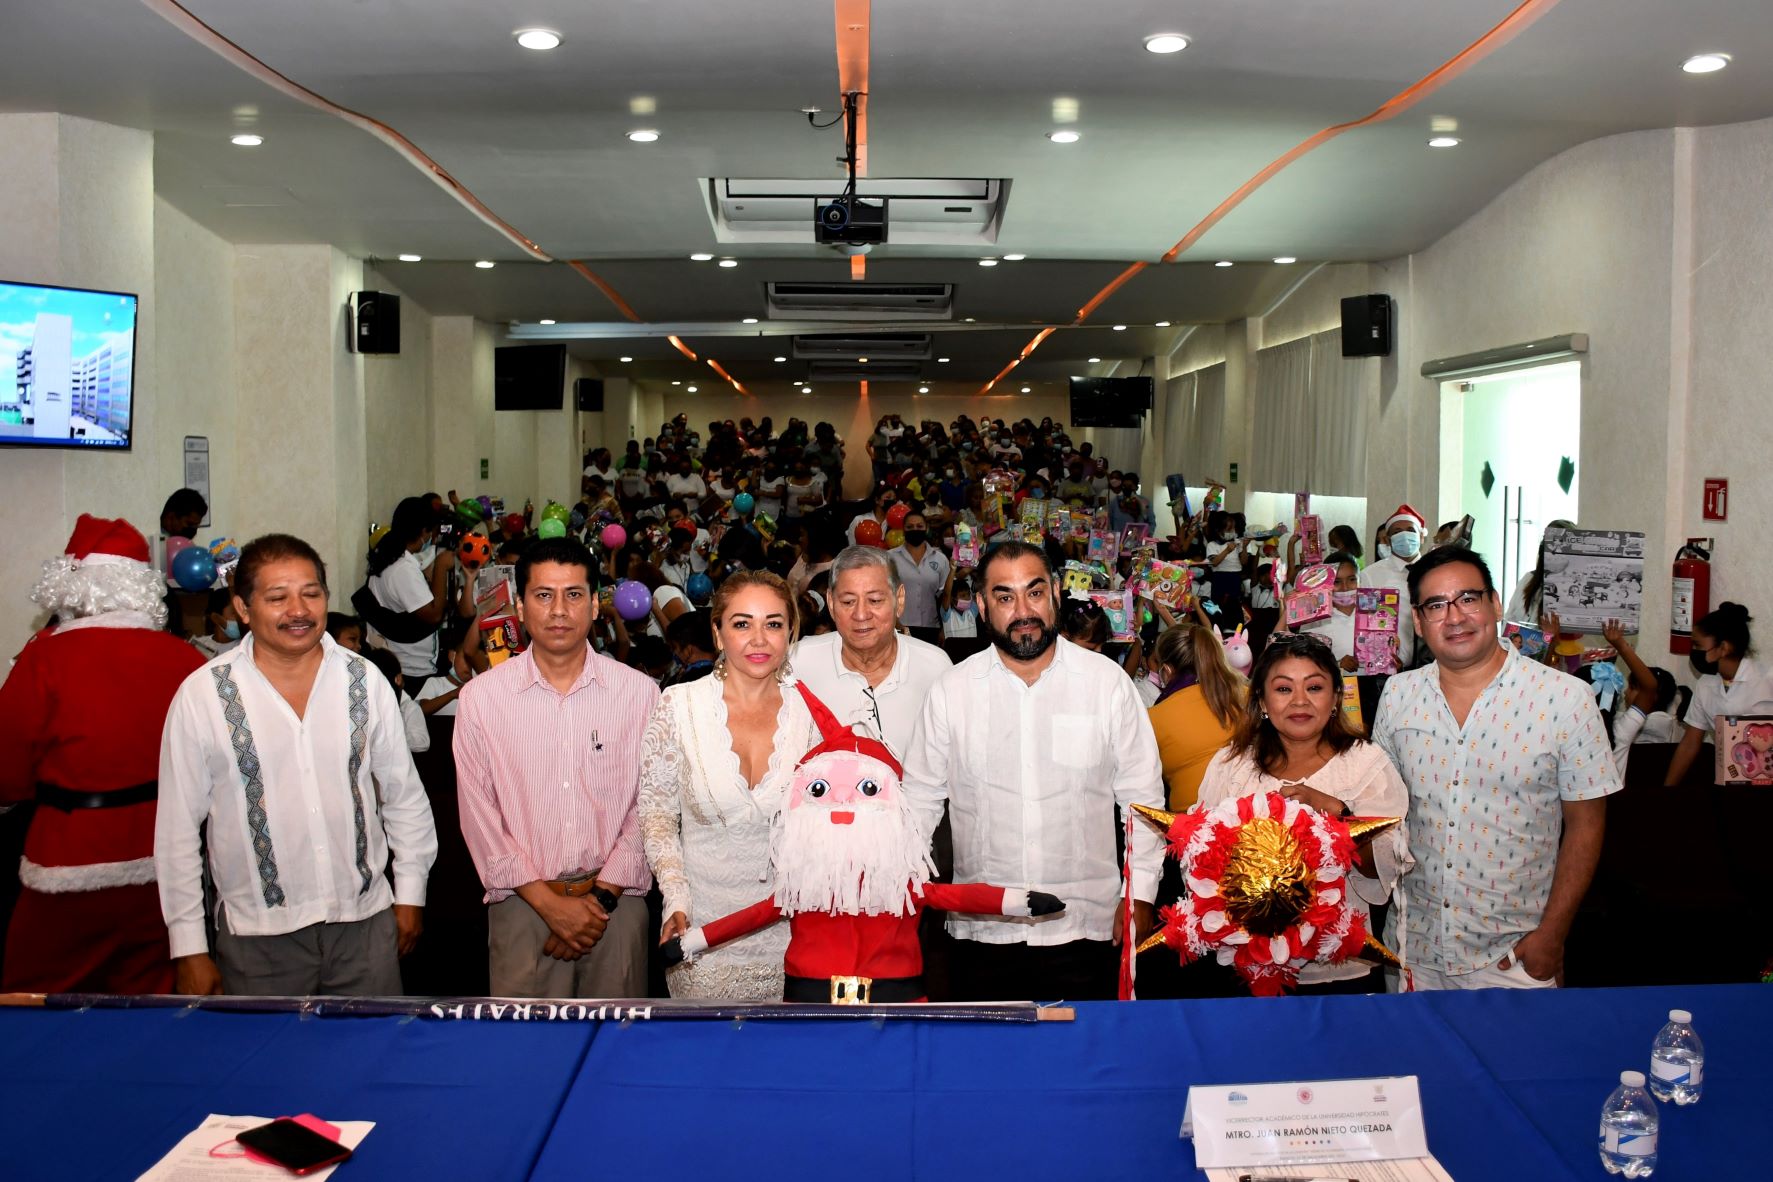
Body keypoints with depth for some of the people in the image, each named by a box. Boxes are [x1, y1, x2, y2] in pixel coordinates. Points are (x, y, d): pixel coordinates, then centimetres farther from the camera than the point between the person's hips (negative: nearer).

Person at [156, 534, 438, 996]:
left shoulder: (365, 681, -1)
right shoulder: (202, 695, -7)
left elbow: (404, 794, 9)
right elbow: (178, 828, -2)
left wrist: (410, 893, 11)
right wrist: (189, 948, -1)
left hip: (366, 922, 2)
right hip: (257, 935, -2)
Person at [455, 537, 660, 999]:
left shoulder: (639, 692, 0)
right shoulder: (479, 698, 0)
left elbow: (648, 808, 0)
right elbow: (479, 817, -1)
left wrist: (602, 895, -8)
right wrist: (549, 902, -8)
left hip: (616, 901, 0)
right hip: (521, 903, 0)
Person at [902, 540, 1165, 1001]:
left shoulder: (1108, 682, -1)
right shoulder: (950, 691, 1)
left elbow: (1143, 796, 5)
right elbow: (920, 798, 7)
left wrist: (1140, 893, 1)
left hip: (1084, 926, 0)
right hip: (980, 927, 1)